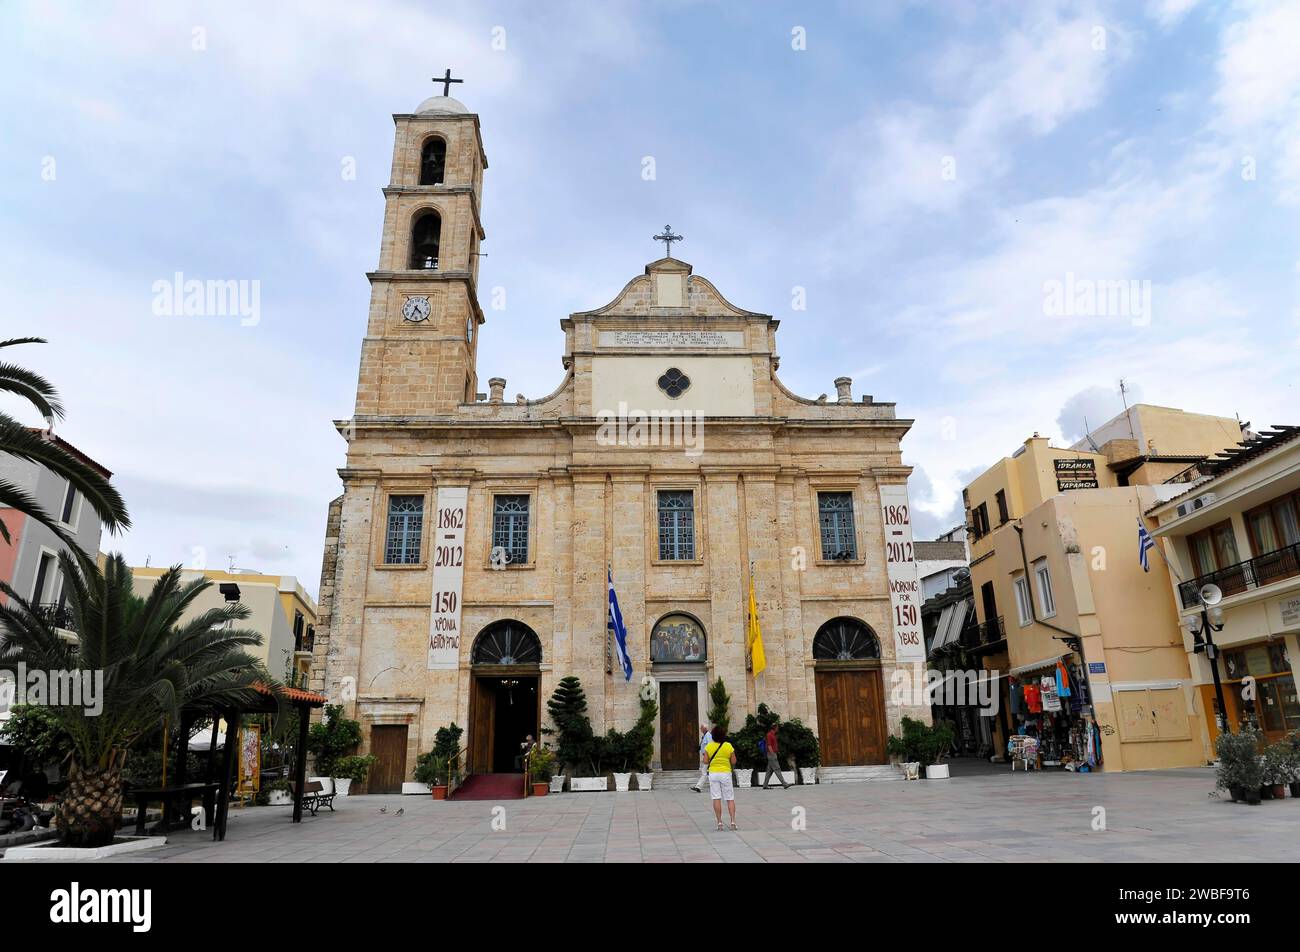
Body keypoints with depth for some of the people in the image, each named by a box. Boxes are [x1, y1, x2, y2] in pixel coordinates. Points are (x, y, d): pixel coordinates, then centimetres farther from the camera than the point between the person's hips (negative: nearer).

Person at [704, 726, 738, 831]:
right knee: (730, 799, 7)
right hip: (726, 773, -1)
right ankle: (733, 821, 0)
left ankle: (719, 823, 2)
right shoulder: (729, 746, -7)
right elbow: (733, 762, -4)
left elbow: (706, 762, -4)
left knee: (716, 799, 3)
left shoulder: (709, 747, -4)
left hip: (713, 773, 1)